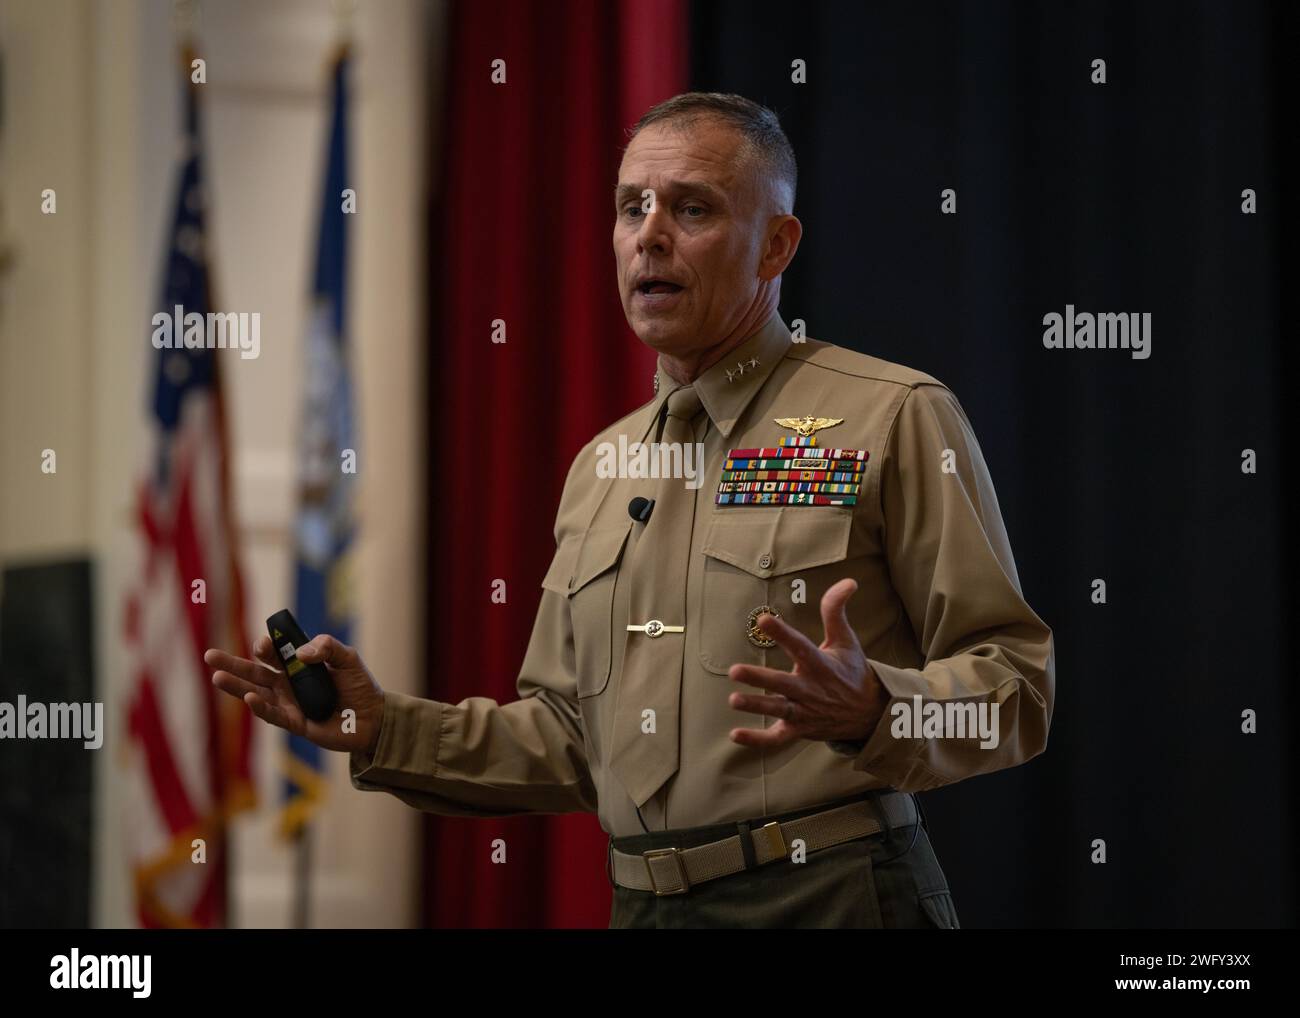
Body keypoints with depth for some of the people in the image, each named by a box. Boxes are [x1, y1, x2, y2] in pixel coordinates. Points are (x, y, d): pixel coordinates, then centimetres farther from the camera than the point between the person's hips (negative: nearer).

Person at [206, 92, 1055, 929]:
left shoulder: (894, 417, -4)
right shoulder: (599, 469, 15)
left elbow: (1016, 682, -9)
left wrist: (872, 712, -27)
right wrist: (384, 730, 6)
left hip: (834, 898, -6)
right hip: (643, 904, 6)